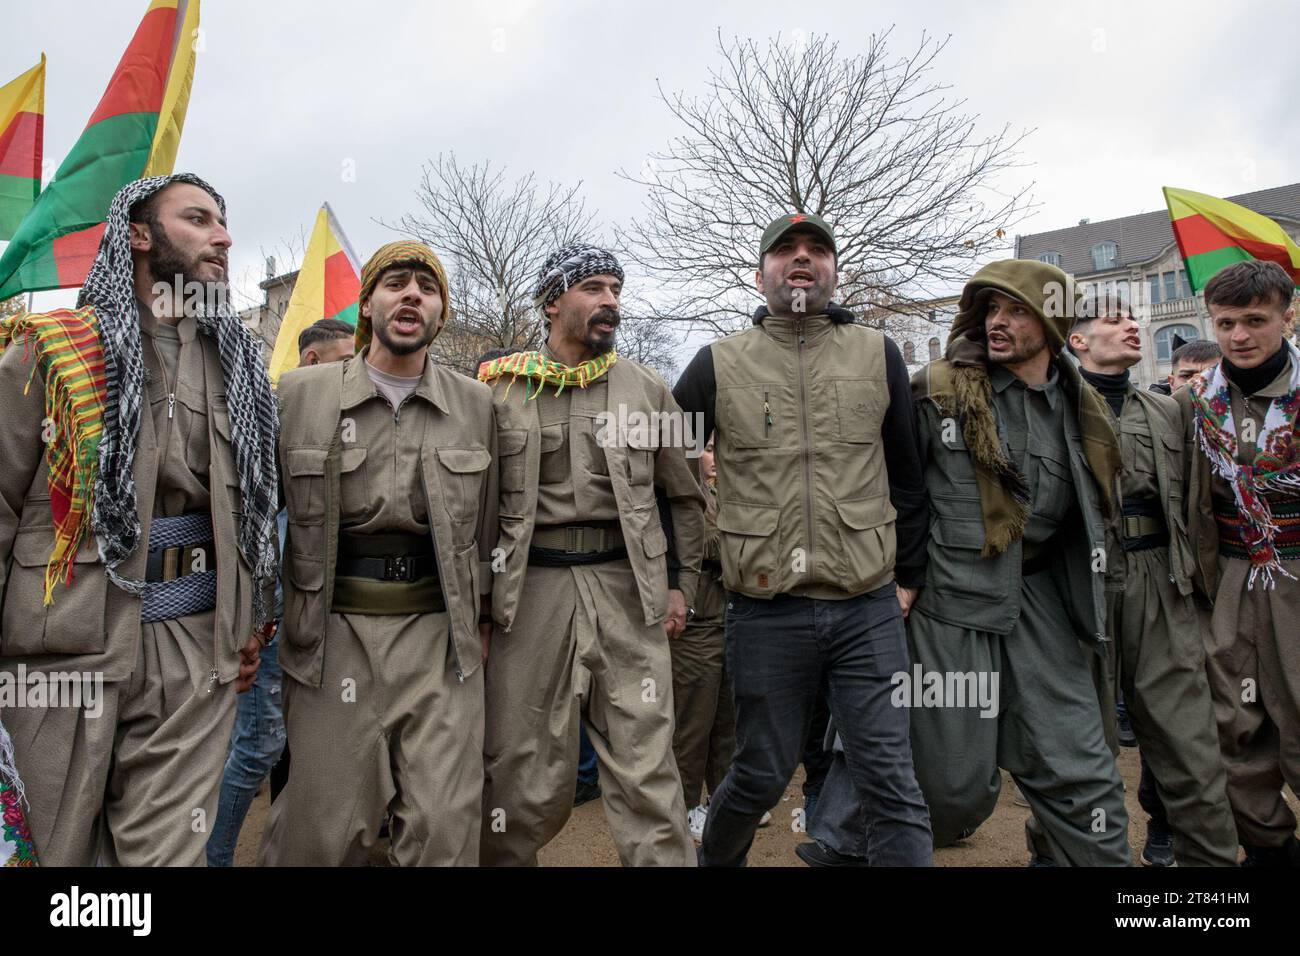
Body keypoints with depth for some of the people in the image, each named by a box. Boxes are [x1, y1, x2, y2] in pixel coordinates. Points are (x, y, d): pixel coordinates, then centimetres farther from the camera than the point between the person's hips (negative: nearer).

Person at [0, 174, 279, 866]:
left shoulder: (240, 364, 11)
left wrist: (253, 622, 11)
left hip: (197, 648, 2)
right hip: (68, 642, -1)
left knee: (170, 851, 5)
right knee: (62, 847, 14)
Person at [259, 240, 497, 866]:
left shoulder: (475, 404, 5)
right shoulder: (300, 393, 2)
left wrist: (481, 619, 10)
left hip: (441, 633, 1)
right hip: (335, 633, 0)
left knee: (445, 827, 5)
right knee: (324, 828, 8)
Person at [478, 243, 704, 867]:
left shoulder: (647, 389, 9)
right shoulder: (500, 391, 5)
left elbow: (684, 496, 15)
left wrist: (681, 584, 10)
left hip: (629, 588, 1)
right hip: (531, 588, 0)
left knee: (647, 770, 3)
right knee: (524, 773, 9)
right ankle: (504, 855, 34)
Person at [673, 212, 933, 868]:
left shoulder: (879, 355, 7)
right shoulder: (720, 364, 2)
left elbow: (907, 476, 12)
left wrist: (908, 575, 10)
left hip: (869, 606, 1)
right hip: (766, 611, -1)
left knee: (891, 780, 3)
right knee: (762, 775, 14)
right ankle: (714, 857, 43)